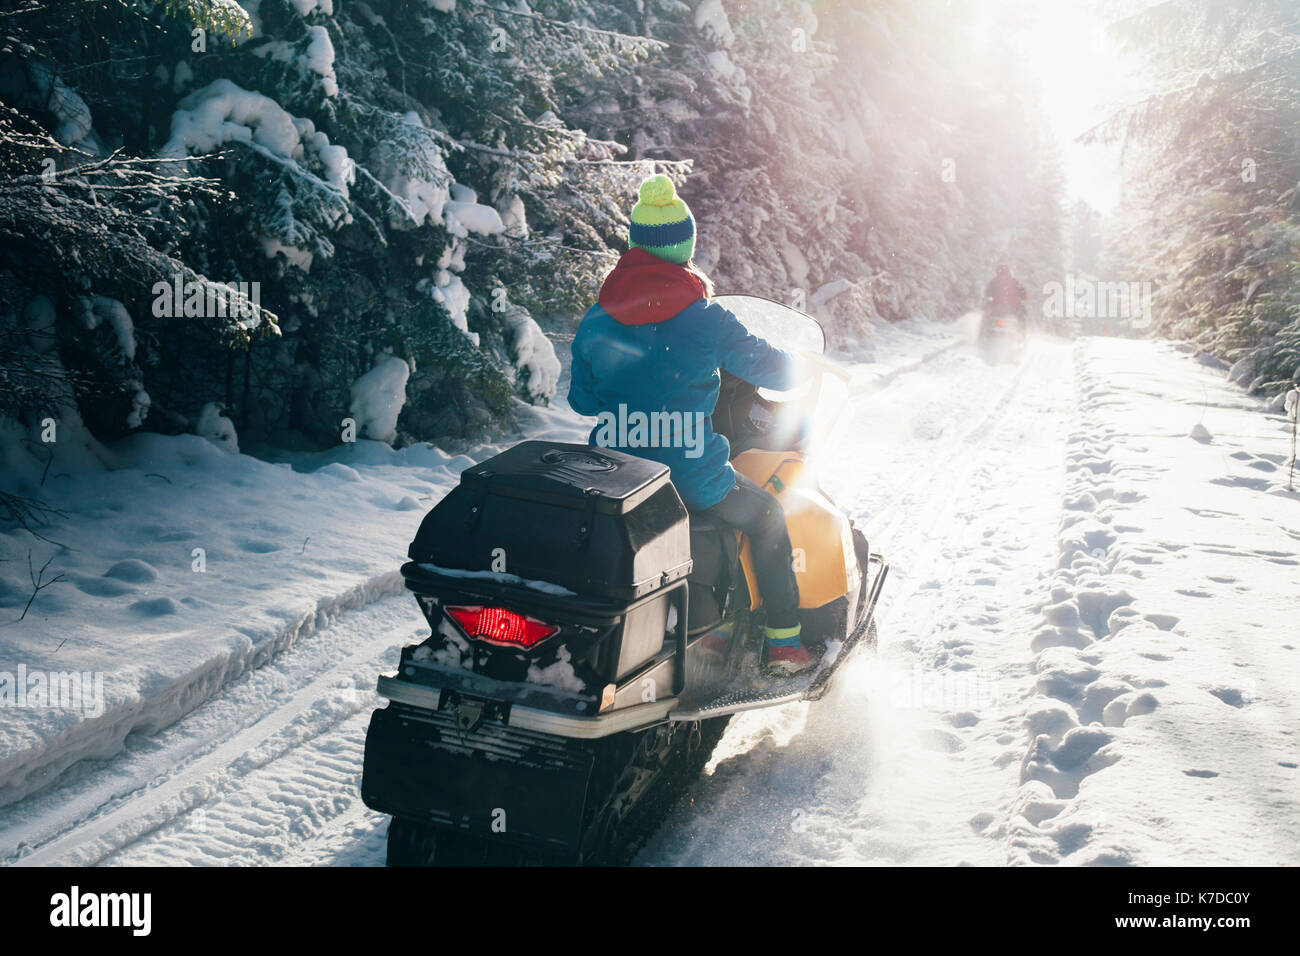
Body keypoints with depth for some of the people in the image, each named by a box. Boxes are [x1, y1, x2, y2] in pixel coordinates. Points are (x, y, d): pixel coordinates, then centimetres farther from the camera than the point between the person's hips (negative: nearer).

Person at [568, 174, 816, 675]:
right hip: (690, 474, -4)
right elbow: (772, 369, -4)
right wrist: (805, 365, 19)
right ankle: (783, 644, 21)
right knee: (767, 517, 21)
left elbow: (581, 399, 10)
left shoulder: (596, 319, -1)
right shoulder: (707, 319, -13)